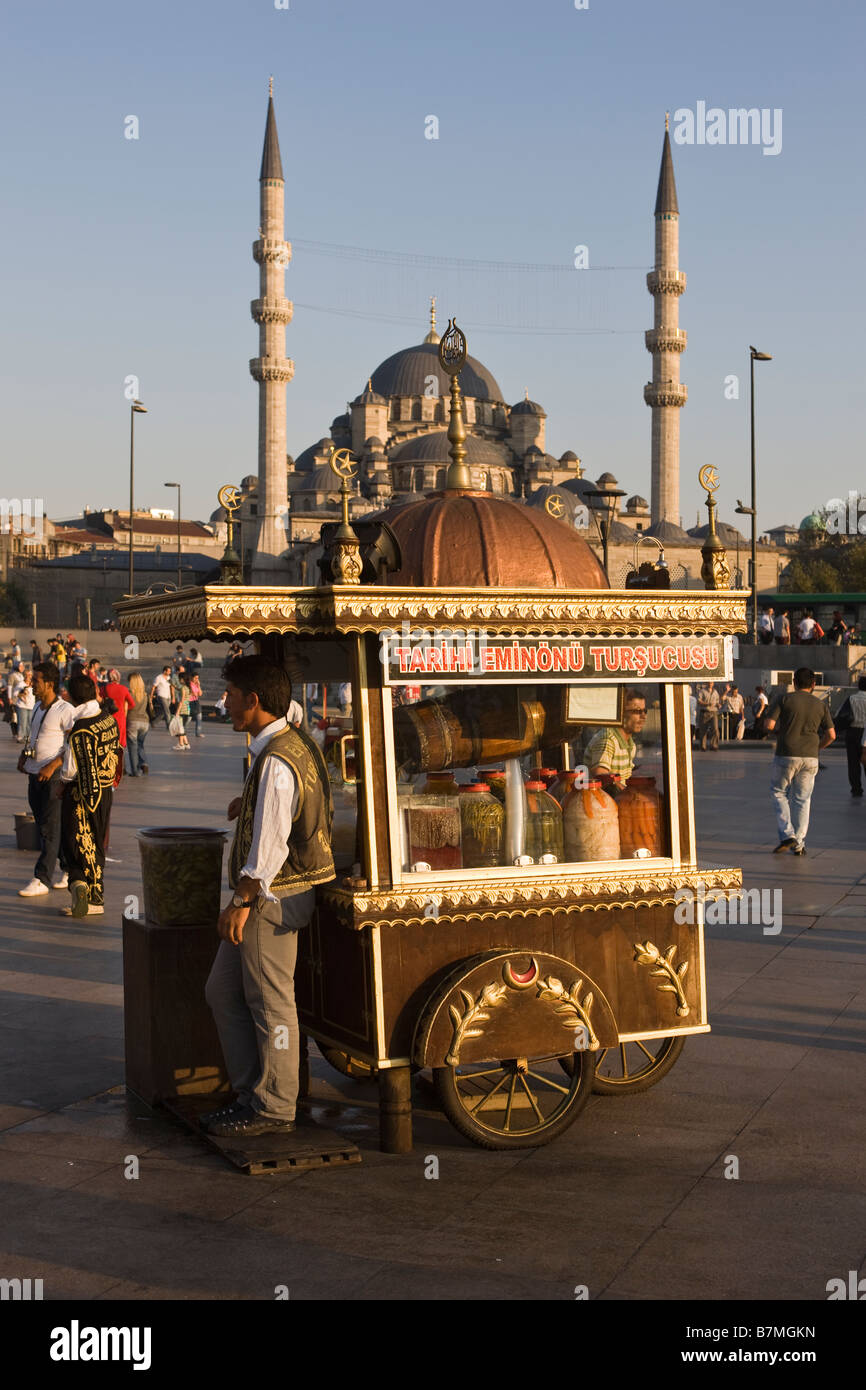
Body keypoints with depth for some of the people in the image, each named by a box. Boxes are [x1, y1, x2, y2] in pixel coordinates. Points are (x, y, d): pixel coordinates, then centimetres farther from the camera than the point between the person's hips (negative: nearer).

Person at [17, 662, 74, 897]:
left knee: (50, 829, -5)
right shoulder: (38, 708, 13)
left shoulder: (65, 710, -13)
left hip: (54, 776, -8)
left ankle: (42, 880, -4)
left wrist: (51, 766, -22)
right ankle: (68, 869, 24)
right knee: (44, 826, 12)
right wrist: (23, 755, 11)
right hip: (34, 775, 9)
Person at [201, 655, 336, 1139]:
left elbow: (271, 842, -23)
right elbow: (299, 802, 29)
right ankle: (251, 1094, 22)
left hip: (271, 897, -10)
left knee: (270, 1002, 0)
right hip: (268, 895, 10)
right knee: (223, 991, 15)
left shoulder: (276, 760, -20)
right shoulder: (295, 742, 11)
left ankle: (274, 1108, 11)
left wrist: (241, 902, -20)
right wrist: (251, 803, 25)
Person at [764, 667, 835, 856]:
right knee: (802, 800, 10)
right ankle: (799, 844, 9)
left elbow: (768, 725, -9)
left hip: (786, 755, -2)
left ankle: (787, 835, -2)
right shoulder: (820, 705, 7)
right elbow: (831, 735, 4)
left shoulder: (784, 700, -2)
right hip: (810, 758, 3)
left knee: (780, 794, 13)